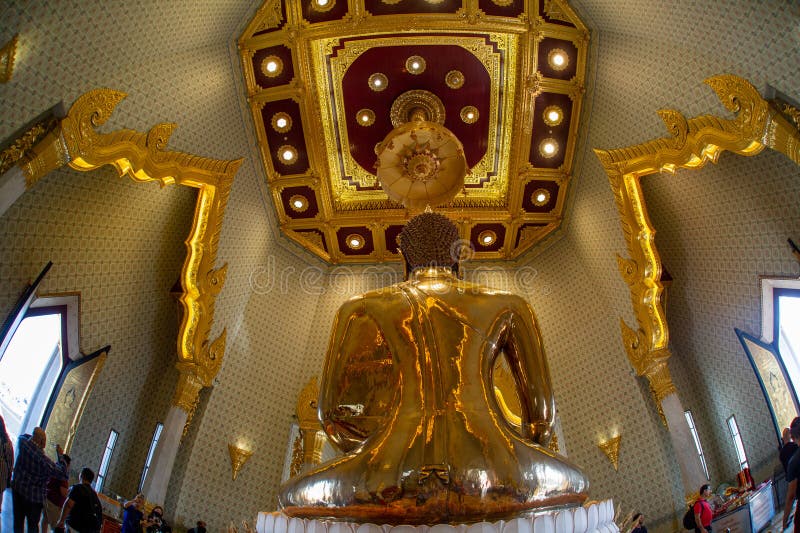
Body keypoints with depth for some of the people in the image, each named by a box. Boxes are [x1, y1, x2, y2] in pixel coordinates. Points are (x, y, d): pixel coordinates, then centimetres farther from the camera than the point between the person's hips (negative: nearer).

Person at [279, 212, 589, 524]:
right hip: (492, 476, 1)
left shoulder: (362, 309, 15)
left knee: (295, 496, 24)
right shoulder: (507, 307, 18)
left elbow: (336, 415, 9)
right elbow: (542, 411, 17)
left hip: (393, 486, 0)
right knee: (573, 483, 29)